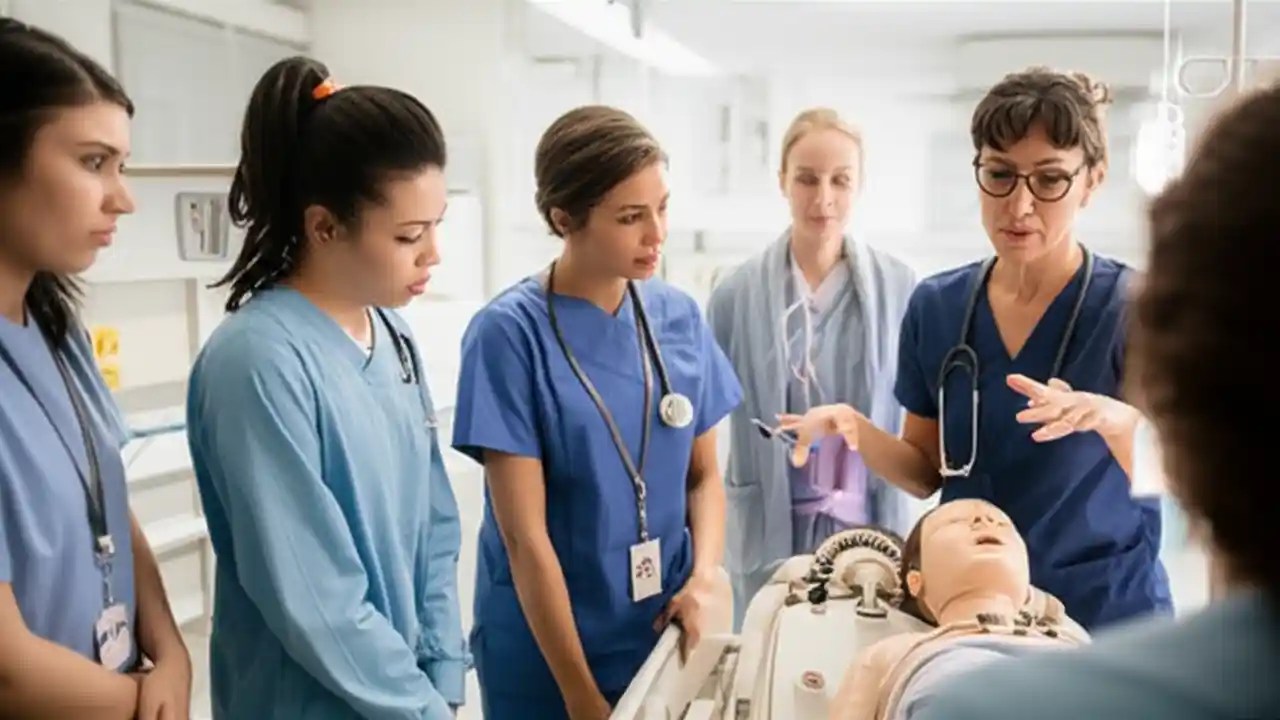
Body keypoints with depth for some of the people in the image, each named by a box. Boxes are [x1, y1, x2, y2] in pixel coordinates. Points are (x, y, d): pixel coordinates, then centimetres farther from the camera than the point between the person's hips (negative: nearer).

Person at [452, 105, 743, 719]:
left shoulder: (680, 318, -3)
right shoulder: (509, 335, -17)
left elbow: (704, 474, 6)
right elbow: (525, 536, -16)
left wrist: (704, 575, -11)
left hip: (666, 631, 4)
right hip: (546, 650, -4)